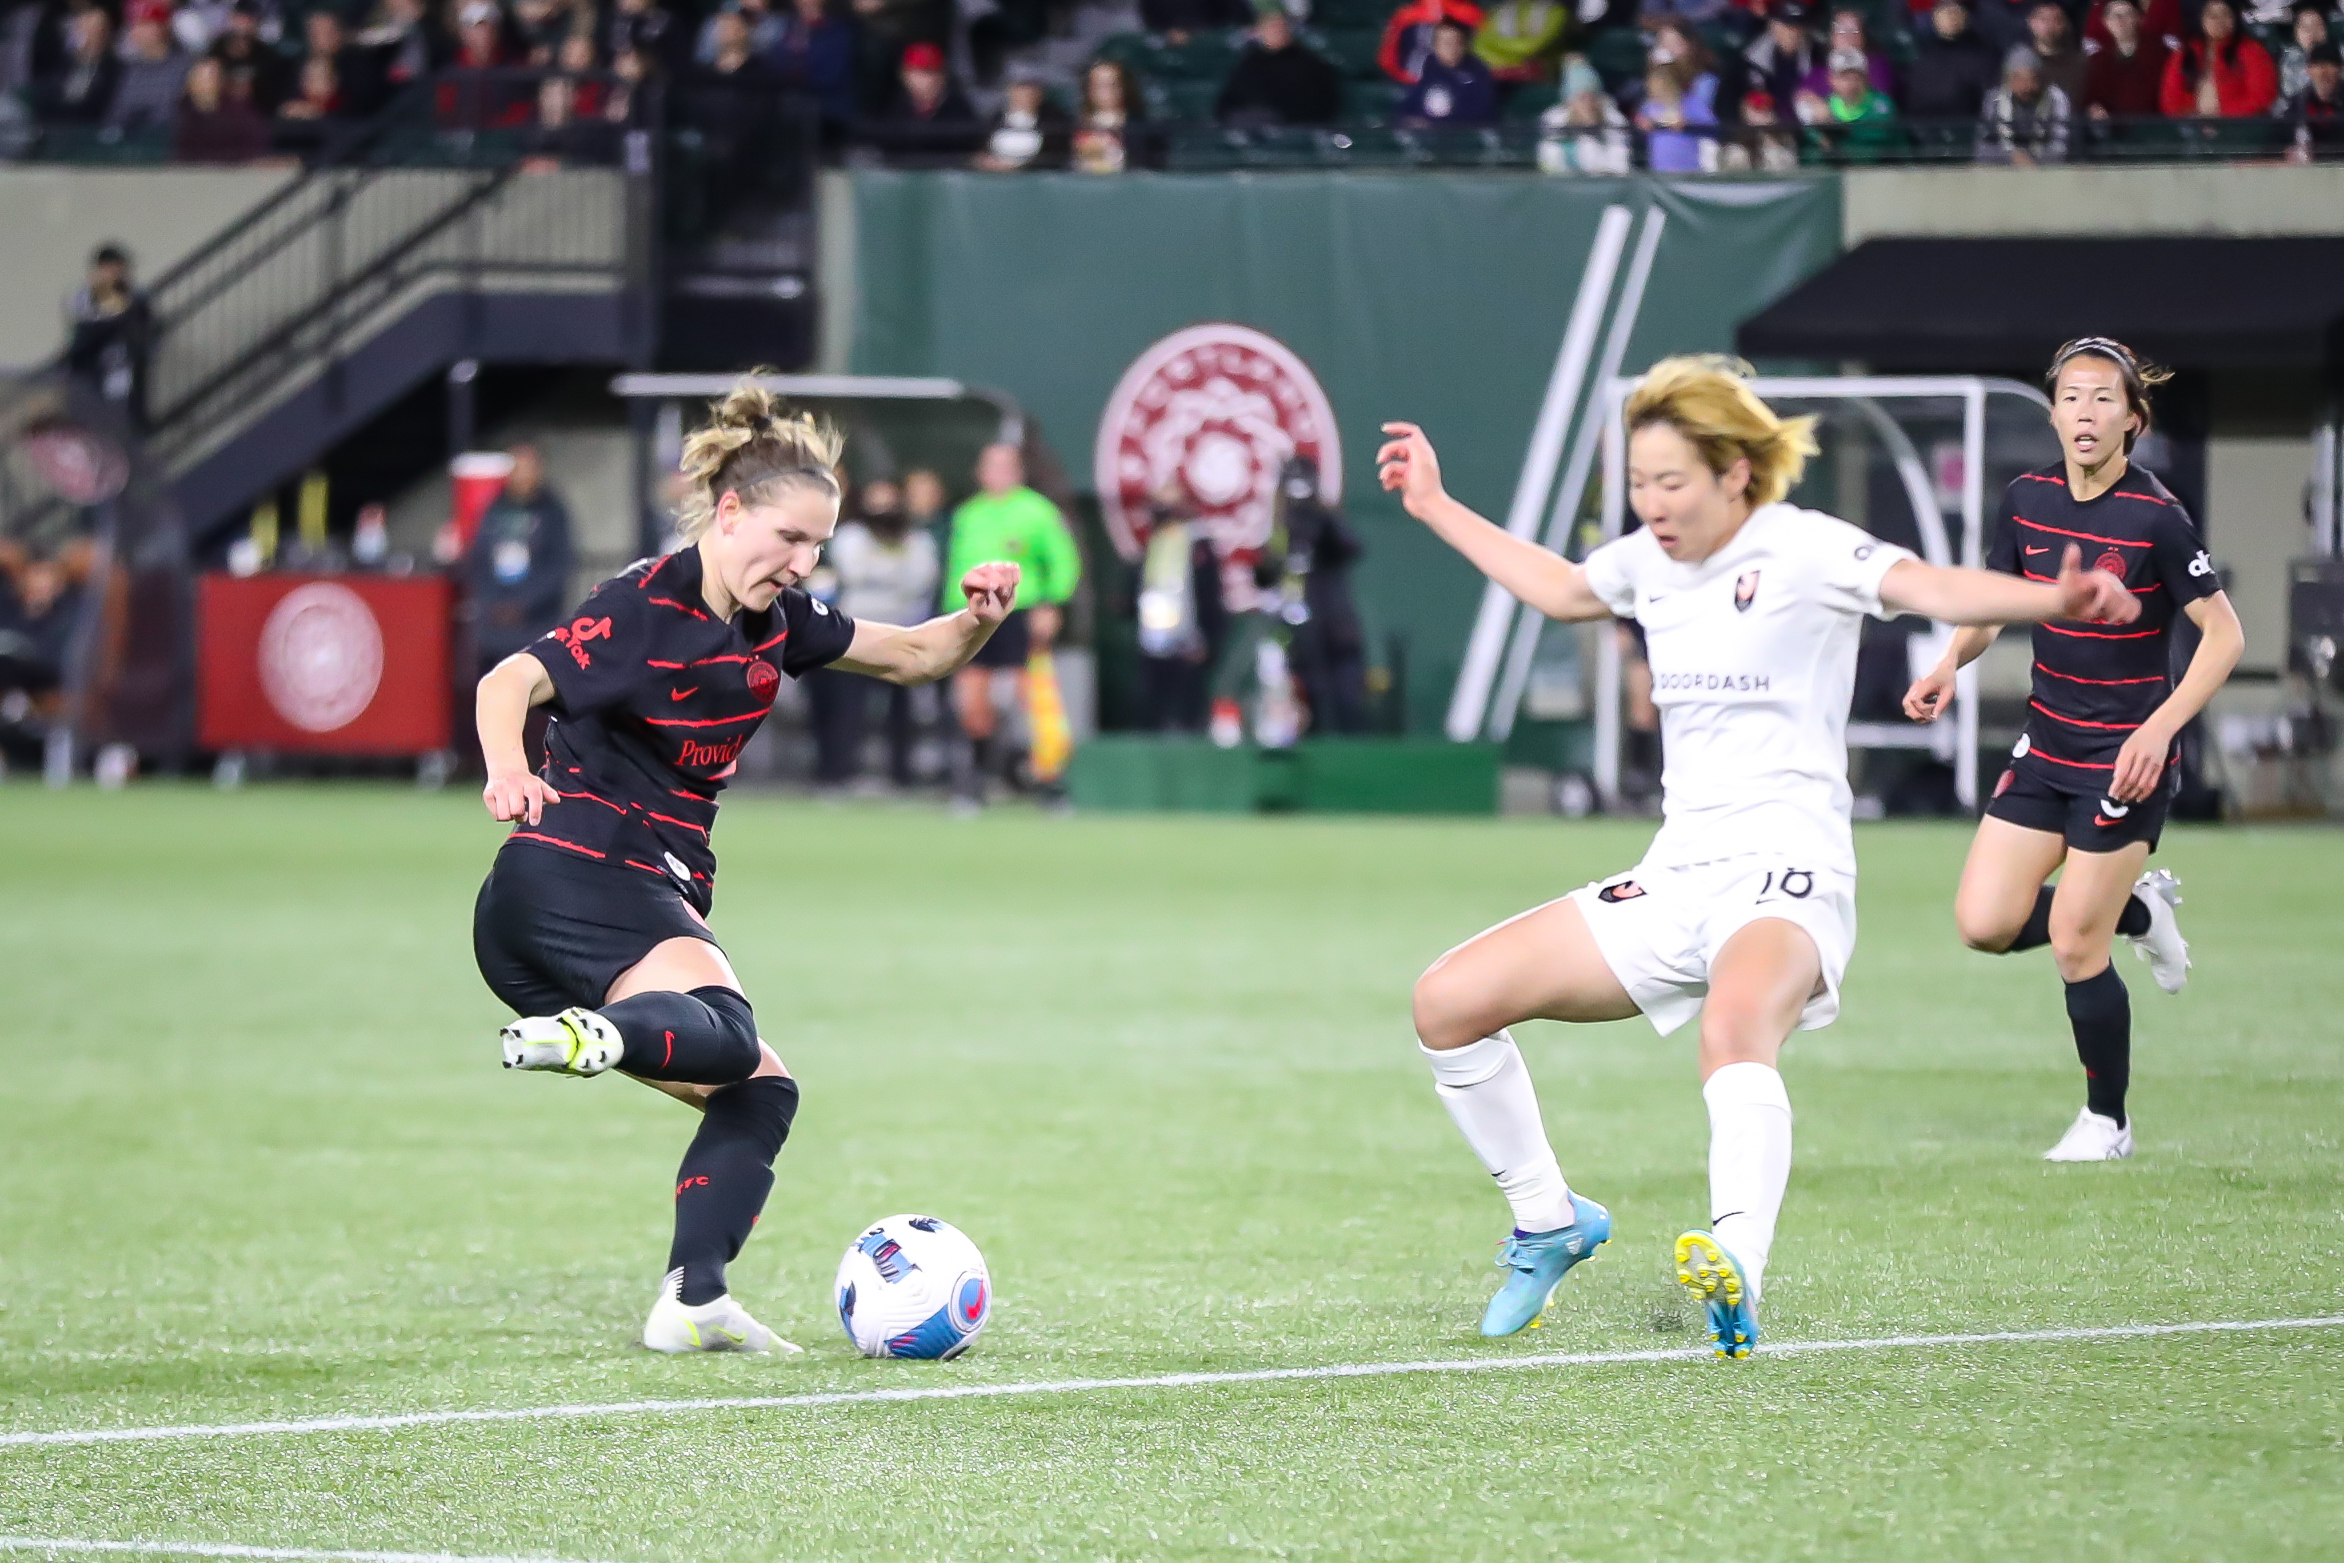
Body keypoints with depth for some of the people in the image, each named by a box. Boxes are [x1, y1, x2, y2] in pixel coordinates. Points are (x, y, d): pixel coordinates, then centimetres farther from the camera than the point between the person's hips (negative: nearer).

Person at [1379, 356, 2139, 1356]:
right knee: (1448, 1002, 1)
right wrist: (1435, 508, 44)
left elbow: (1930, 589, -23)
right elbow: (1557, 590, 37)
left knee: (1734, 1025, -41)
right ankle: (1549, 1225, 17)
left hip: (1785, 872, -8)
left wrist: (2057, 599, -41)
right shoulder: (1650, 563, 15)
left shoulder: (1802, 549, -7)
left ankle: (1736, 1267, -63)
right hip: (1676, 878, 8)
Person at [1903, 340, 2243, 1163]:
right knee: (1984, 923, -2)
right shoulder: (2026, 500, 0)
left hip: (2126, 756, -6)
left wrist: (2160, 729, -22)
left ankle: (2107, 1120, 17)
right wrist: (1951, 664, -7)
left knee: (2073, 943, -4)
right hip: (2047, 746, 6)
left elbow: (2224, 634, -13)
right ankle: (2139, 910, 24)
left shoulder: (2155, 516, -17)